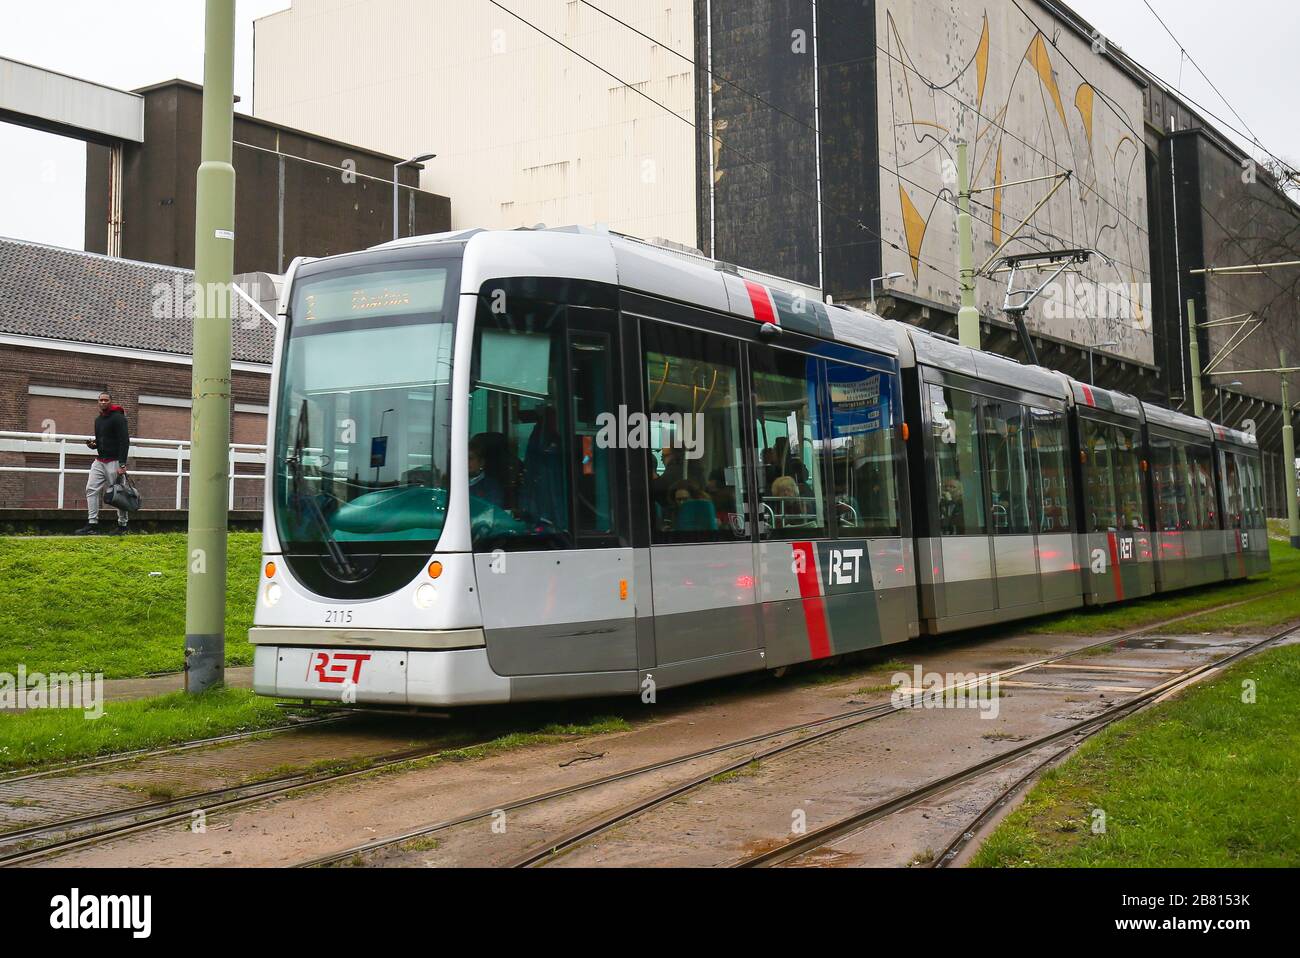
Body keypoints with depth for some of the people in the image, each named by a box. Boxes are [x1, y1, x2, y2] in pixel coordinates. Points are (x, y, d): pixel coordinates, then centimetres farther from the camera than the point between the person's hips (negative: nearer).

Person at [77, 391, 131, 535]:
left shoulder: (118, 418, -10)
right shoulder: (98, 419, 15)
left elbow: (125, 441, -17)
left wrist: (122, 465, -23)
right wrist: (93, 444, 2)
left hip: (114, 461, -8)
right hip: (99, 461, 8)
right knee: (91, 489, -2)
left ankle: (122, 525, 7)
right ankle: (92, 524, -1)